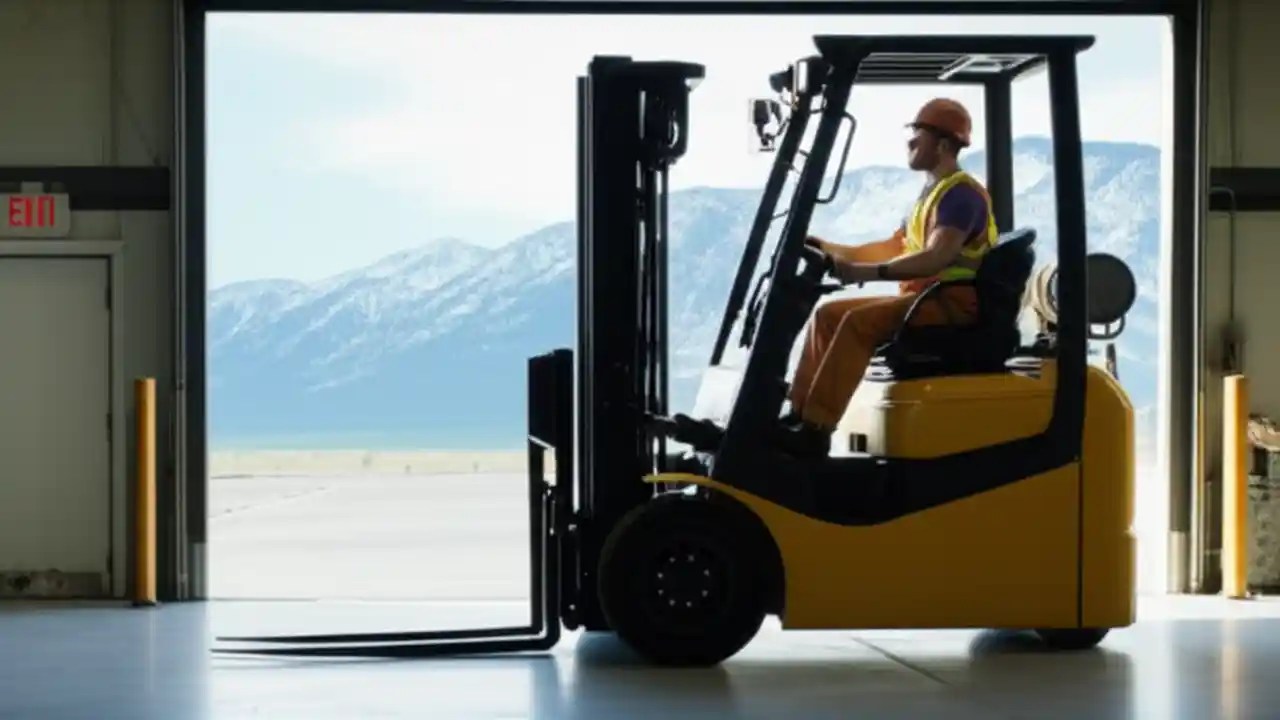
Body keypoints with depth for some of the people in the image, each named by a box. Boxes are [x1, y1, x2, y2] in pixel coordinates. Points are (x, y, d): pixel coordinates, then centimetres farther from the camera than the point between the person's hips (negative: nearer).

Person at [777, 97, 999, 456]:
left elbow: (934, 258, -27)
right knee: (828, 314, 2)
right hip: (925, 298, 10)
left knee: (859, 321, -28)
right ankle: (799, 414, -3)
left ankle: (815, 429, -32)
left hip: (953, 302, -10)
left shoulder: (960, 193, -12)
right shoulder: (933, 191, 21)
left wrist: (865, 272, -37)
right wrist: (827, 248, 14)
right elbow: (893, 248, 24)